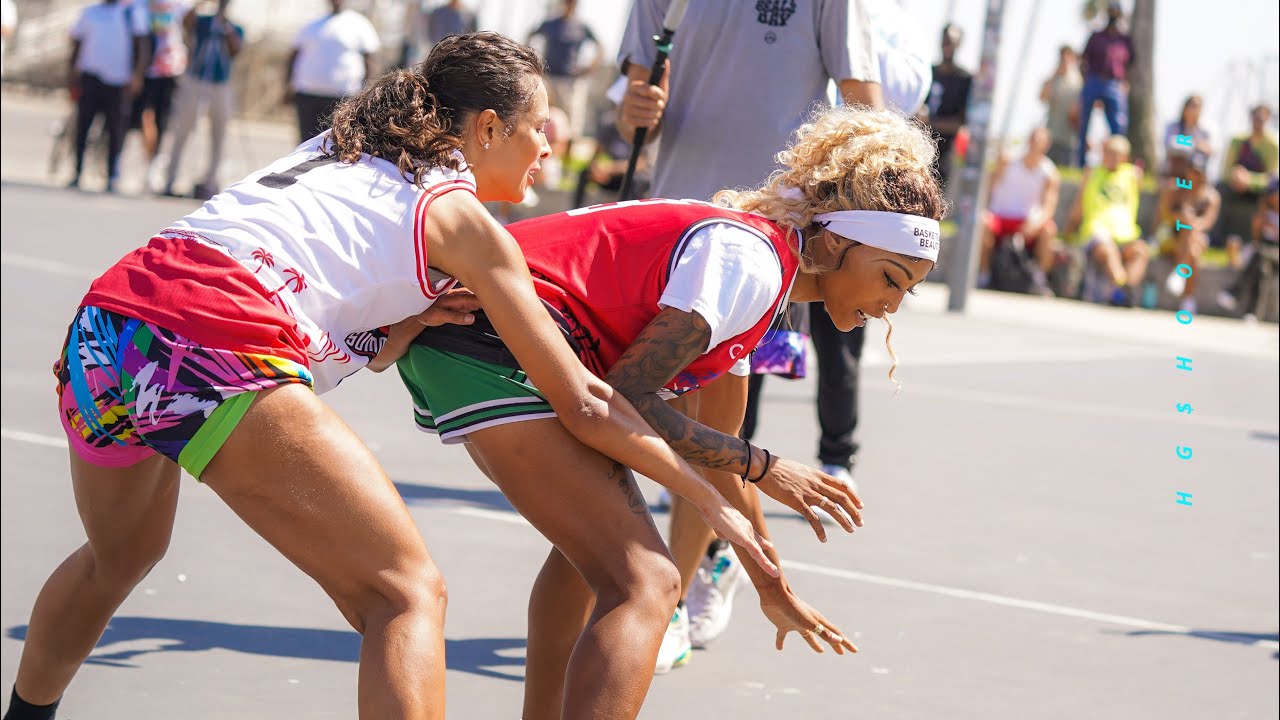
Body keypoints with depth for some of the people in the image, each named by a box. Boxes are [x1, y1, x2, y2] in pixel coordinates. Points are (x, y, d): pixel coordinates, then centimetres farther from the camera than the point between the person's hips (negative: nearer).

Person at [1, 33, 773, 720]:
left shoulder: (340, 153, 28)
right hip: (212, 352, -8)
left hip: (99, 326, 8)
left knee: (118, 559, 34)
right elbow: (584, 405, 9)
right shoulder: (459, 216, 9)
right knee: (407, 596, -3)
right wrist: (713, 499, 16)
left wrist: (407, 318, 14)